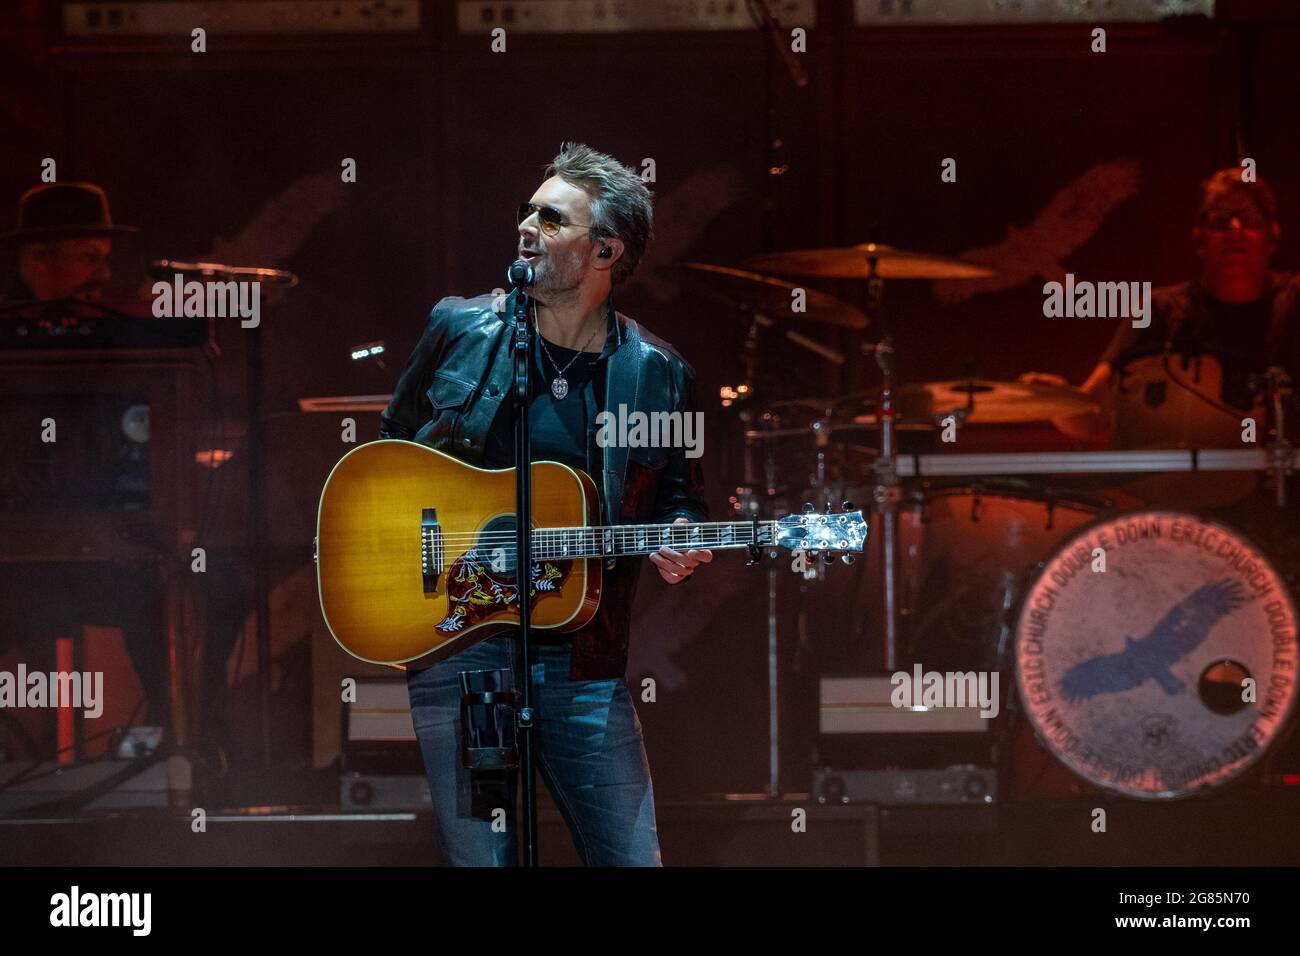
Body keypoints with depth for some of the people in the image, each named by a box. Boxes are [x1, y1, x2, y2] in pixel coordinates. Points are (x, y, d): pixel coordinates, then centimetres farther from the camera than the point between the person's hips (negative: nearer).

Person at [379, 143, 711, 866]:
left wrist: (680, 548, -8)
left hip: (581, 662, 0)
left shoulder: (657, 377, 2)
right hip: (453, 639, 0)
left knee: (633, 860, -1)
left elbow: (679, 500, 13)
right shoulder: (460, 330, 3)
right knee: (480, 860, 1)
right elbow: (387, 453, 15)